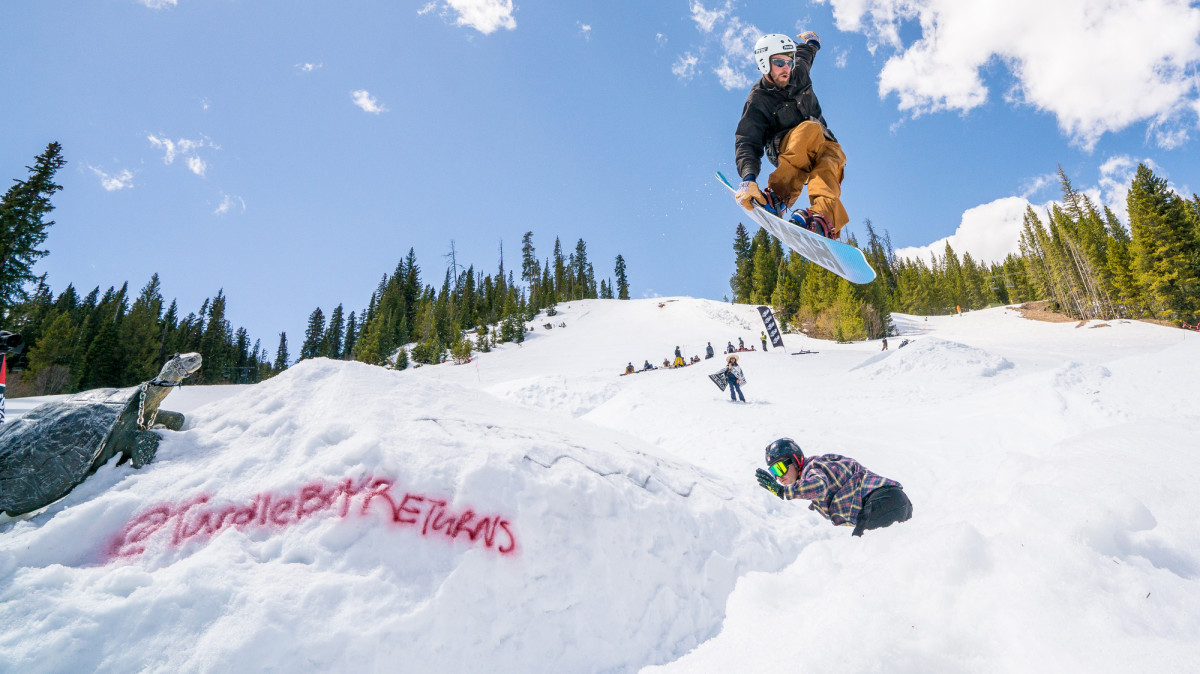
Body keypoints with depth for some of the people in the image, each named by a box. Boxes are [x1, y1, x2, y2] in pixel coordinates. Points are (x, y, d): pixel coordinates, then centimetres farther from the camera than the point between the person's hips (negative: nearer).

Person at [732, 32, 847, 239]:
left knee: (832, 154, -33)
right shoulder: (757, 101, -12)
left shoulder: (799, 72, 3)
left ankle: (824, 217, -60)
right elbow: (747, 143, -25)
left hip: (821, 144, 4)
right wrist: (748, 177, -41)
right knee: (810, 129, -37)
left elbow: (807, 47, 28)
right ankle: (779, 196, -48)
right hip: (785, 149, -4)